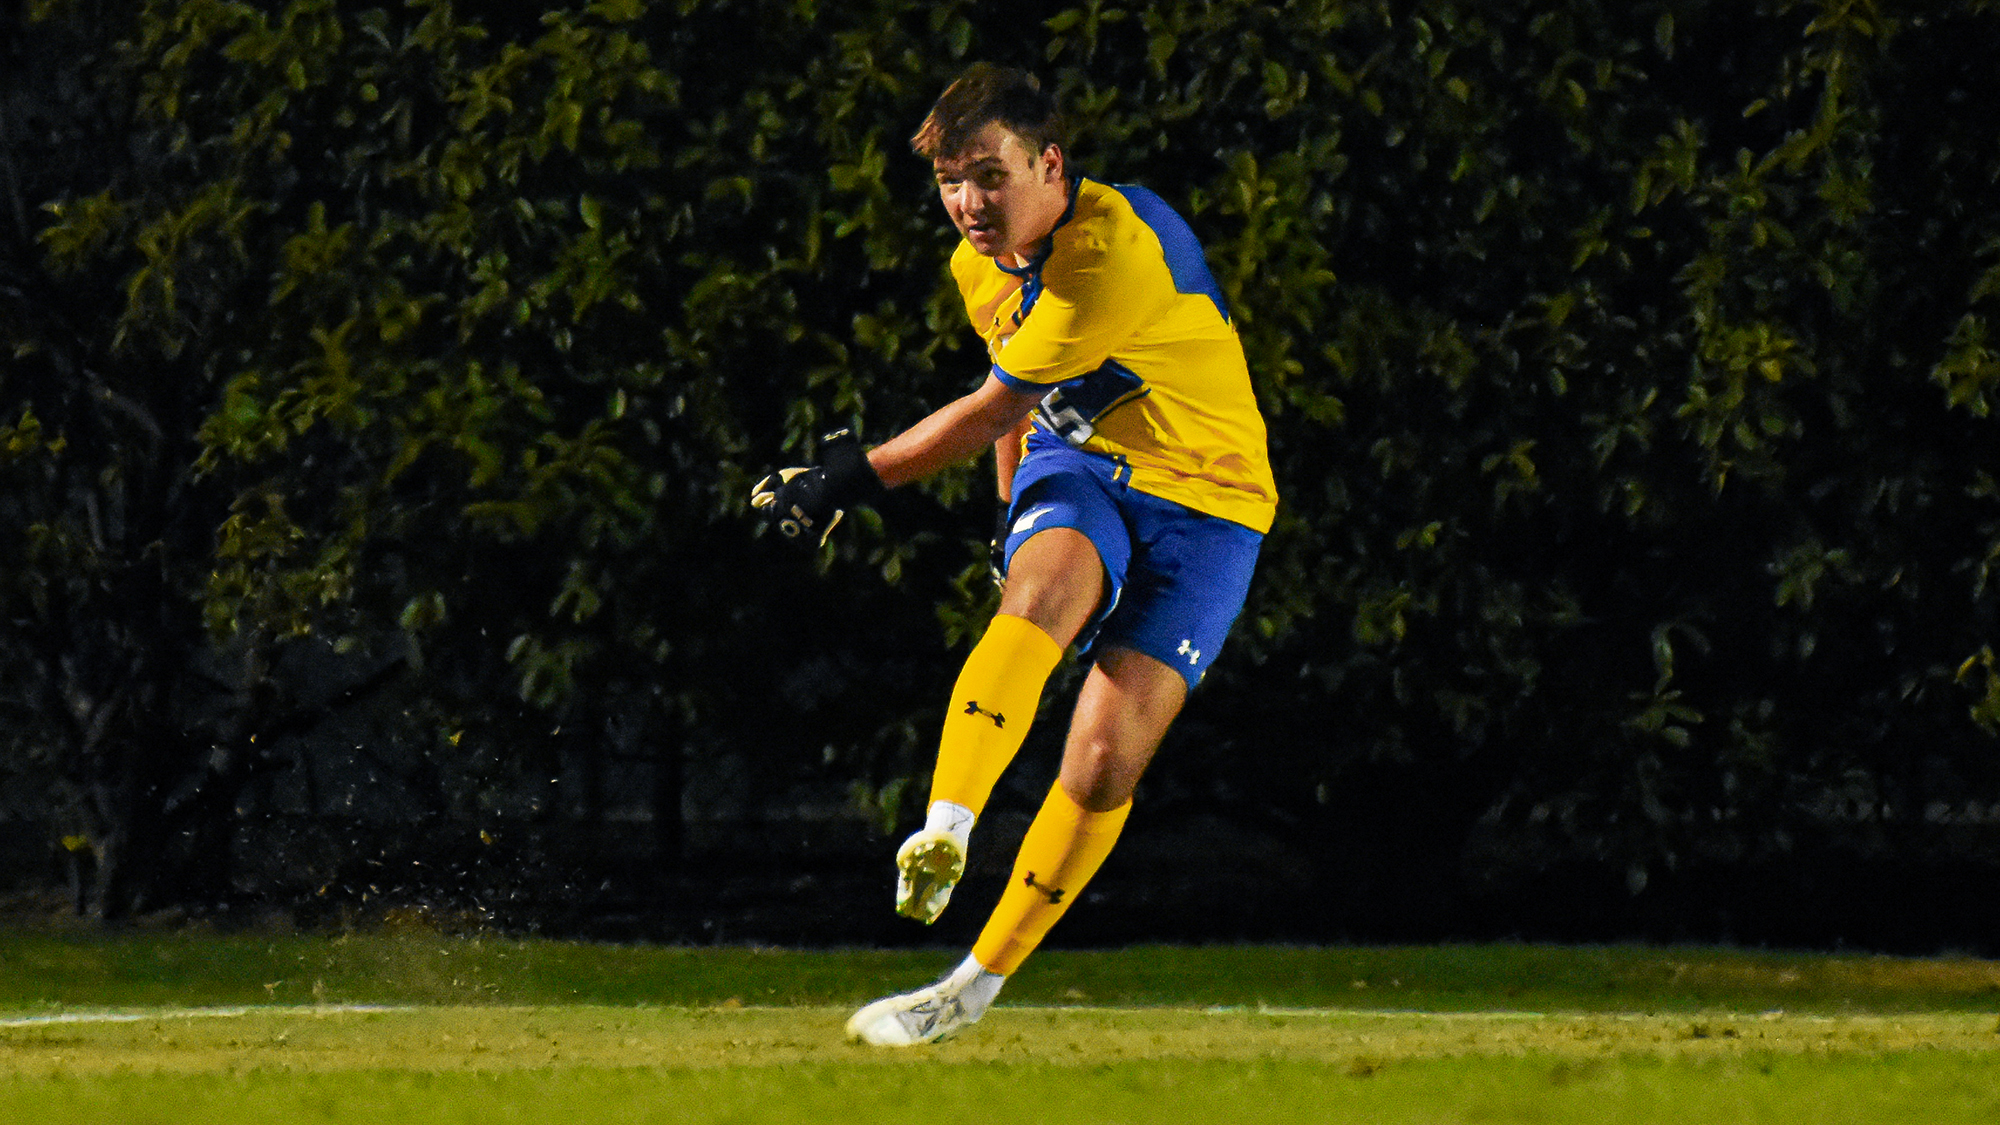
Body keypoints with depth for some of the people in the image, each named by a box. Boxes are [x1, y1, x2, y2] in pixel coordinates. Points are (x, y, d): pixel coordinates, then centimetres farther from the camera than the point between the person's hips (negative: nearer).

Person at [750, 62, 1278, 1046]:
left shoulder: (1115, 250, -26)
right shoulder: (982, 263, 1)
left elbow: (991, 412, -20)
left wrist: (850, 478, -14)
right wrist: (1014, 510, 25)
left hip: (1203, 498, -5)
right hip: (1077, 463, 5)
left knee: (1108, 753, -16)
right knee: (1044, 585, -32)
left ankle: (980, 983, -5)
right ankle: (944, 832, -50)